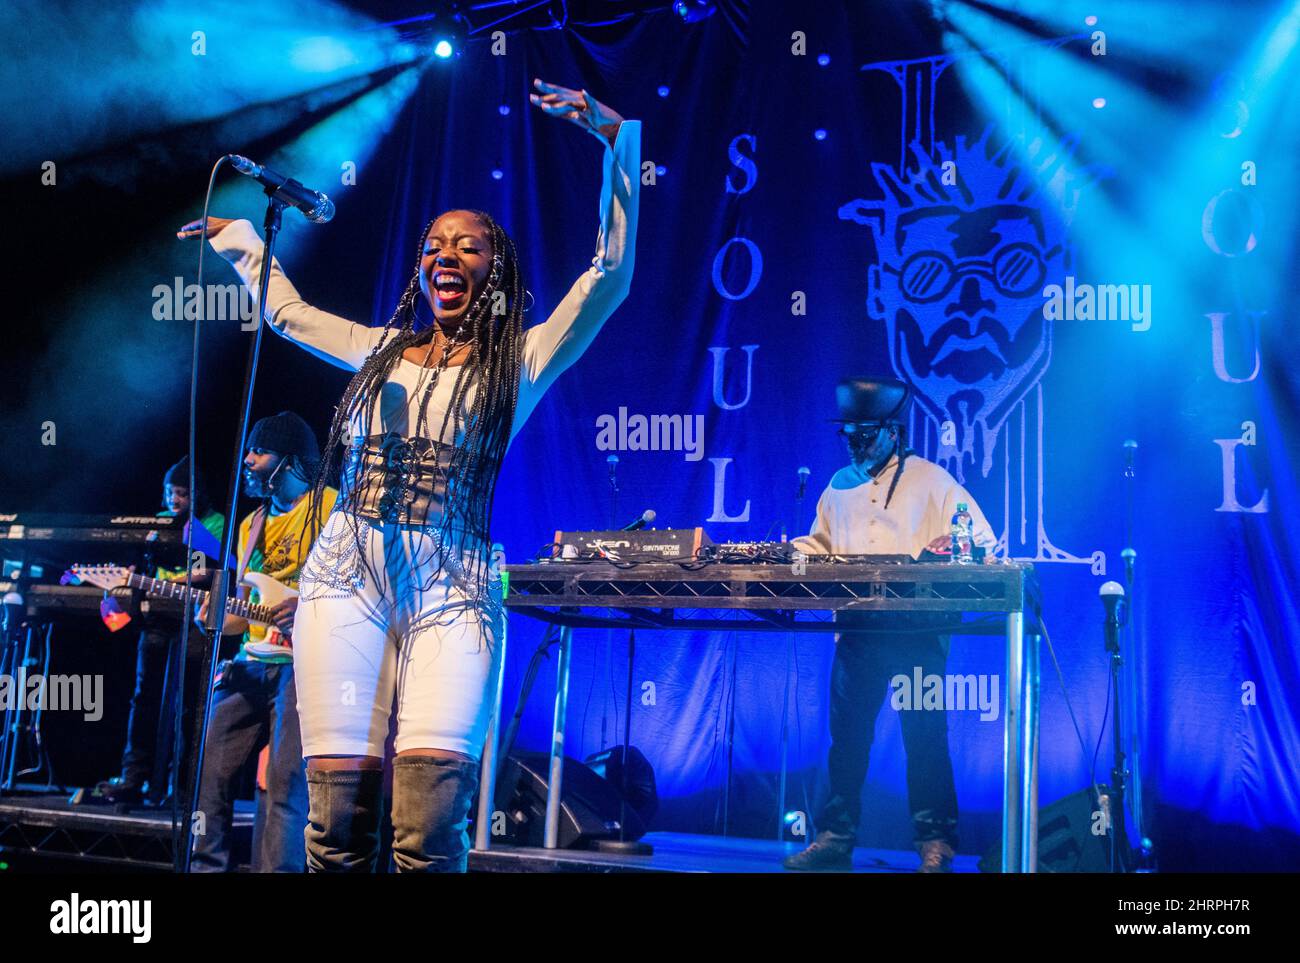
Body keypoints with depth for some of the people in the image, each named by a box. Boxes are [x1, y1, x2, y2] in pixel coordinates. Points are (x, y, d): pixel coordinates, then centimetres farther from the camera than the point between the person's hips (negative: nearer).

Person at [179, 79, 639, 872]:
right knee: (338, 820, -4)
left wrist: (616, 140, -11)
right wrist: (236, 235, 47)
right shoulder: (382, 351, 19)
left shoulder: (520, 360, 7)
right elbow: (286, 310, 36)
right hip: (346, 575, 3)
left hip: (450, 589, -3)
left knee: (429, 829, -16)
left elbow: (611, 276, -5)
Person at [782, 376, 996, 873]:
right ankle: (835, 838, 11)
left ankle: (935, 843, 3)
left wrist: (952, 547, -22)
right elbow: (819, 548, 25)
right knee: (847, 733, 5)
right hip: (856, 627, 4)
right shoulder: (839, 486, 16)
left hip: (916, 628, -4)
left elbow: (983, 545, -2)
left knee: (924, 735, -3)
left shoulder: (932, 480, 2)